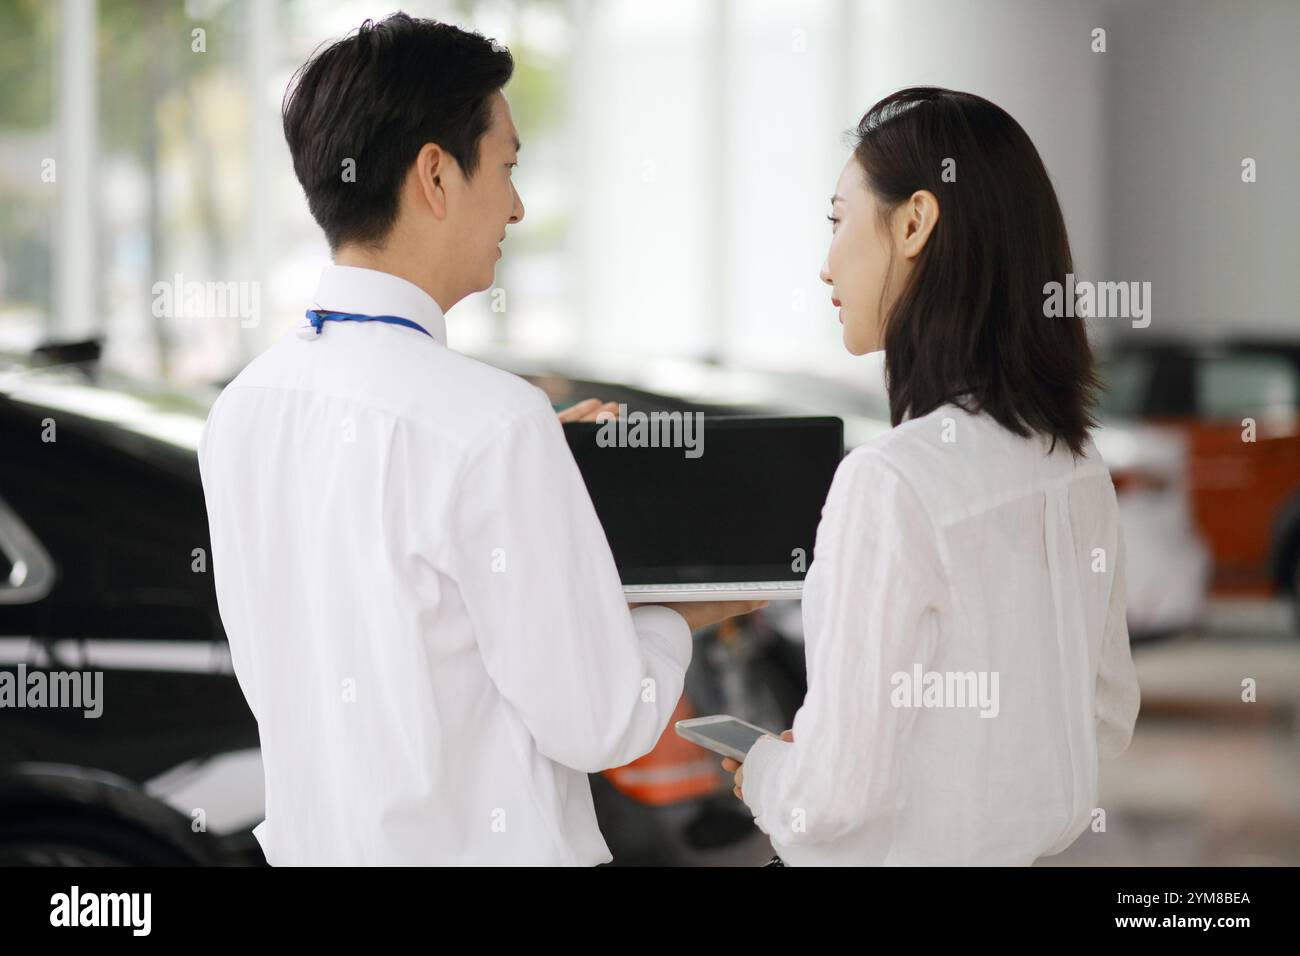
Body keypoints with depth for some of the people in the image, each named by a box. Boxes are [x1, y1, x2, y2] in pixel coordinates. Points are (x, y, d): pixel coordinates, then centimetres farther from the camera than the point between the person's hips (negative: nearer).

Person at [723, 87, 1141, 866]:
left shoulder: (892, 481, -24)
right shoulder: (1075, 464, -1)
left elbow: (837, 795, -21)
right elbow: (1110, 714, 11)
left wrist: (760, 771, -2)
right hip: (1030, 839, 7)